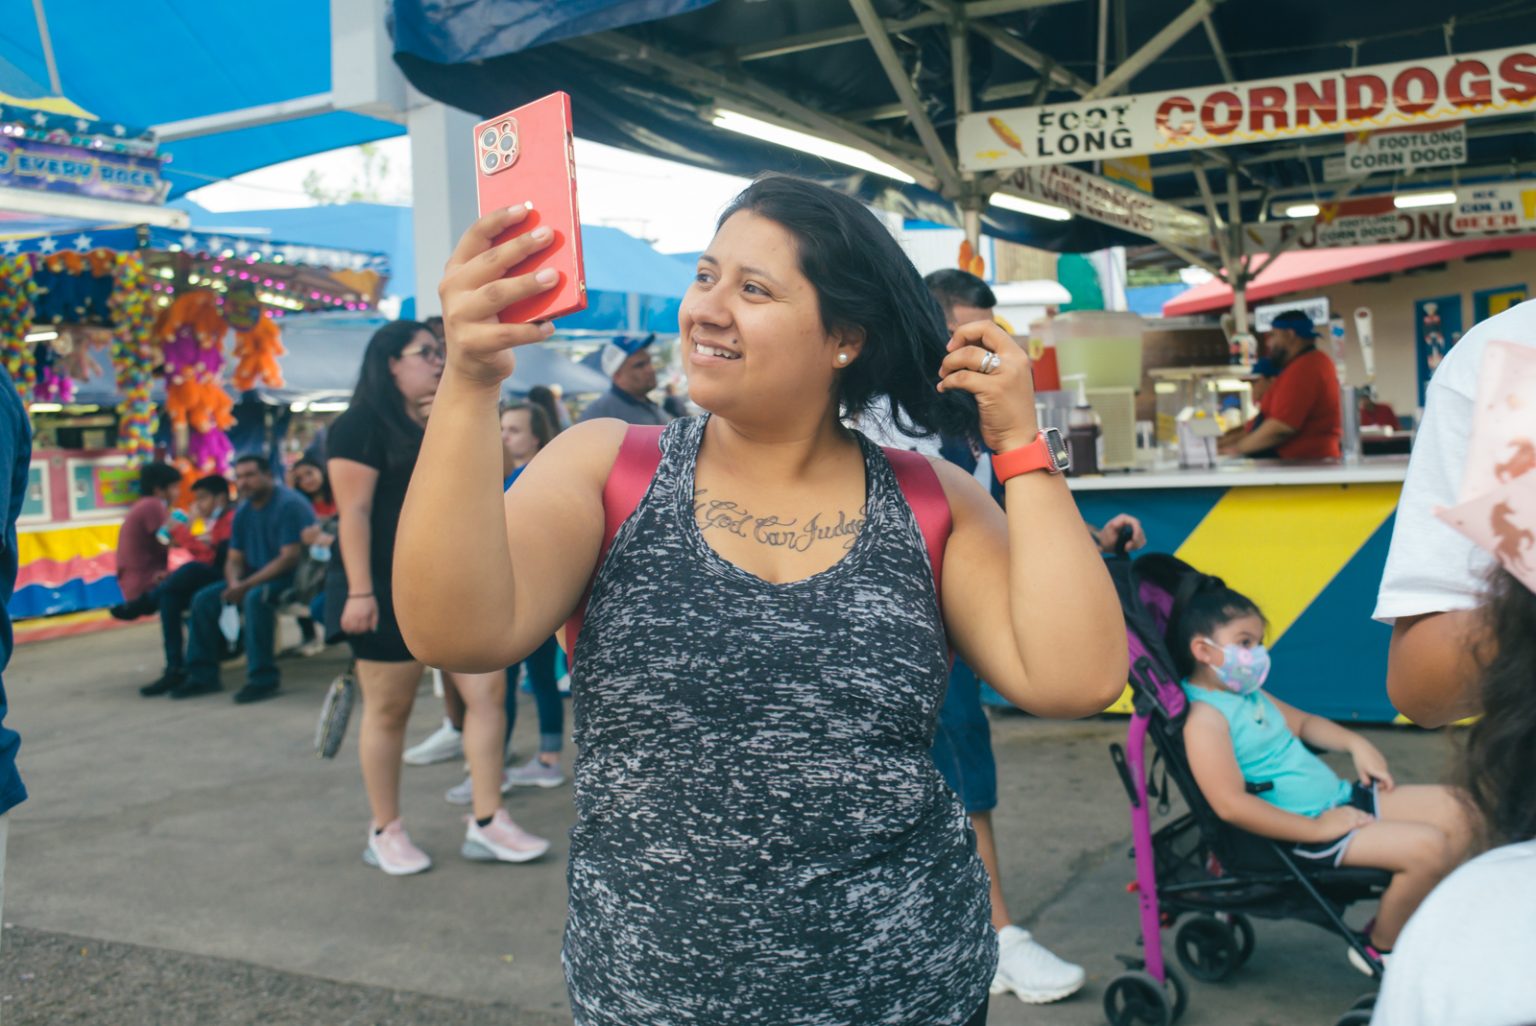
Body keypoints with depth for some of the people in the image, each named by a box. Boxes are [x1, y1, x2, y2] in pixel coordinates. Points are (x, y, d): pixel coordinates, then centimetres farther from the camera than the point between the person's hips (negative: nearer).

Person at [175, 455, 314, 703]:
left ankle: (262, 679, -28)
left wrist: (246, 586, -24)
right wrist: (234, 585, -13)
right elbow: (234, 560, 12)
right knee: (204, 599, -1)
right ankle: (203, 676, 5)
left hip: (294, 576, -9)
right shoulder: (243, 512, 9)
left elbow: (290, 558, -23)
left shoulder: (289, 504, -16)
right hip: (257, 576, 9)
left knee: (255, 597, -36)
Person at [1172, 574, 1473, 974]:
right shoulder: (1204, 717, -19)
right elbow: (1231, 805, -27)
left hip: (1340, 797, 10)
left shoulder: (1250, 694, 13)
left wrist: (1354, 743, 12)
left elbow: (1301, 722, 31)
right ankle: (1380, 948, 5)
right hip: (1301, 829, -10)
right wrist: (1318, 829, -23)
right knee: (1427, 847, -19)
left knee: (1451, 810, 6)